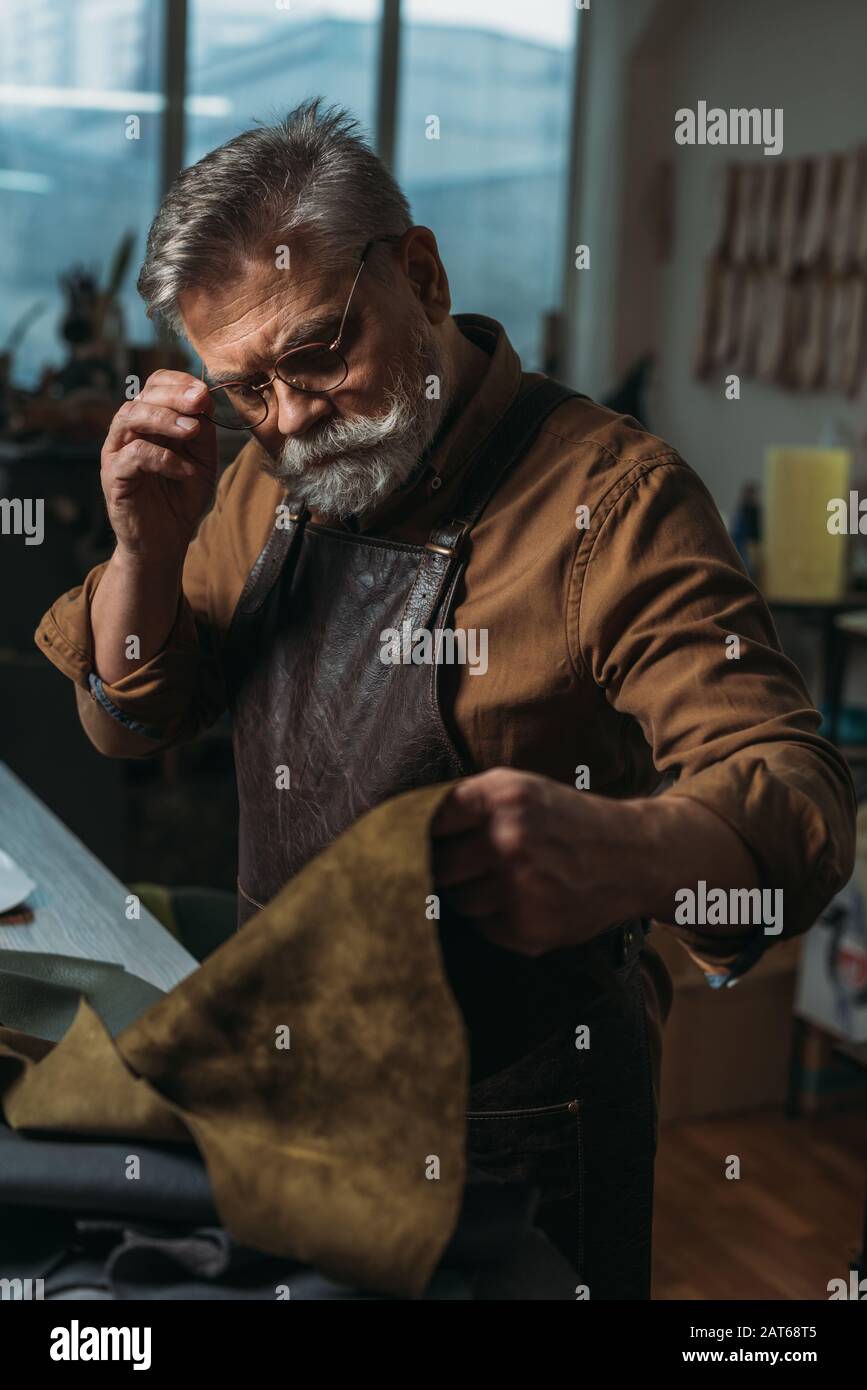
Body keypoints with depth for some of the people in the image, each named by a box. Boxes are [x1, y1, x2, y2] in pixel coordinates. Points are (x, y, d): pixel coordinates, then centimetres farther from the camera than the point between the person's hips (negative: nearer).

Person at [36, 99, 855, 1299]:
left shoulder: (608, 492, -21)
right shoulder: (270, 480, 0)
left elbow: (798, 794, -27)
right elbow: (132, 720, 6)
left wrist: (631, 852, -50)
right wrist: (149, 547, -15)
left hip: (515, 1115, -6)